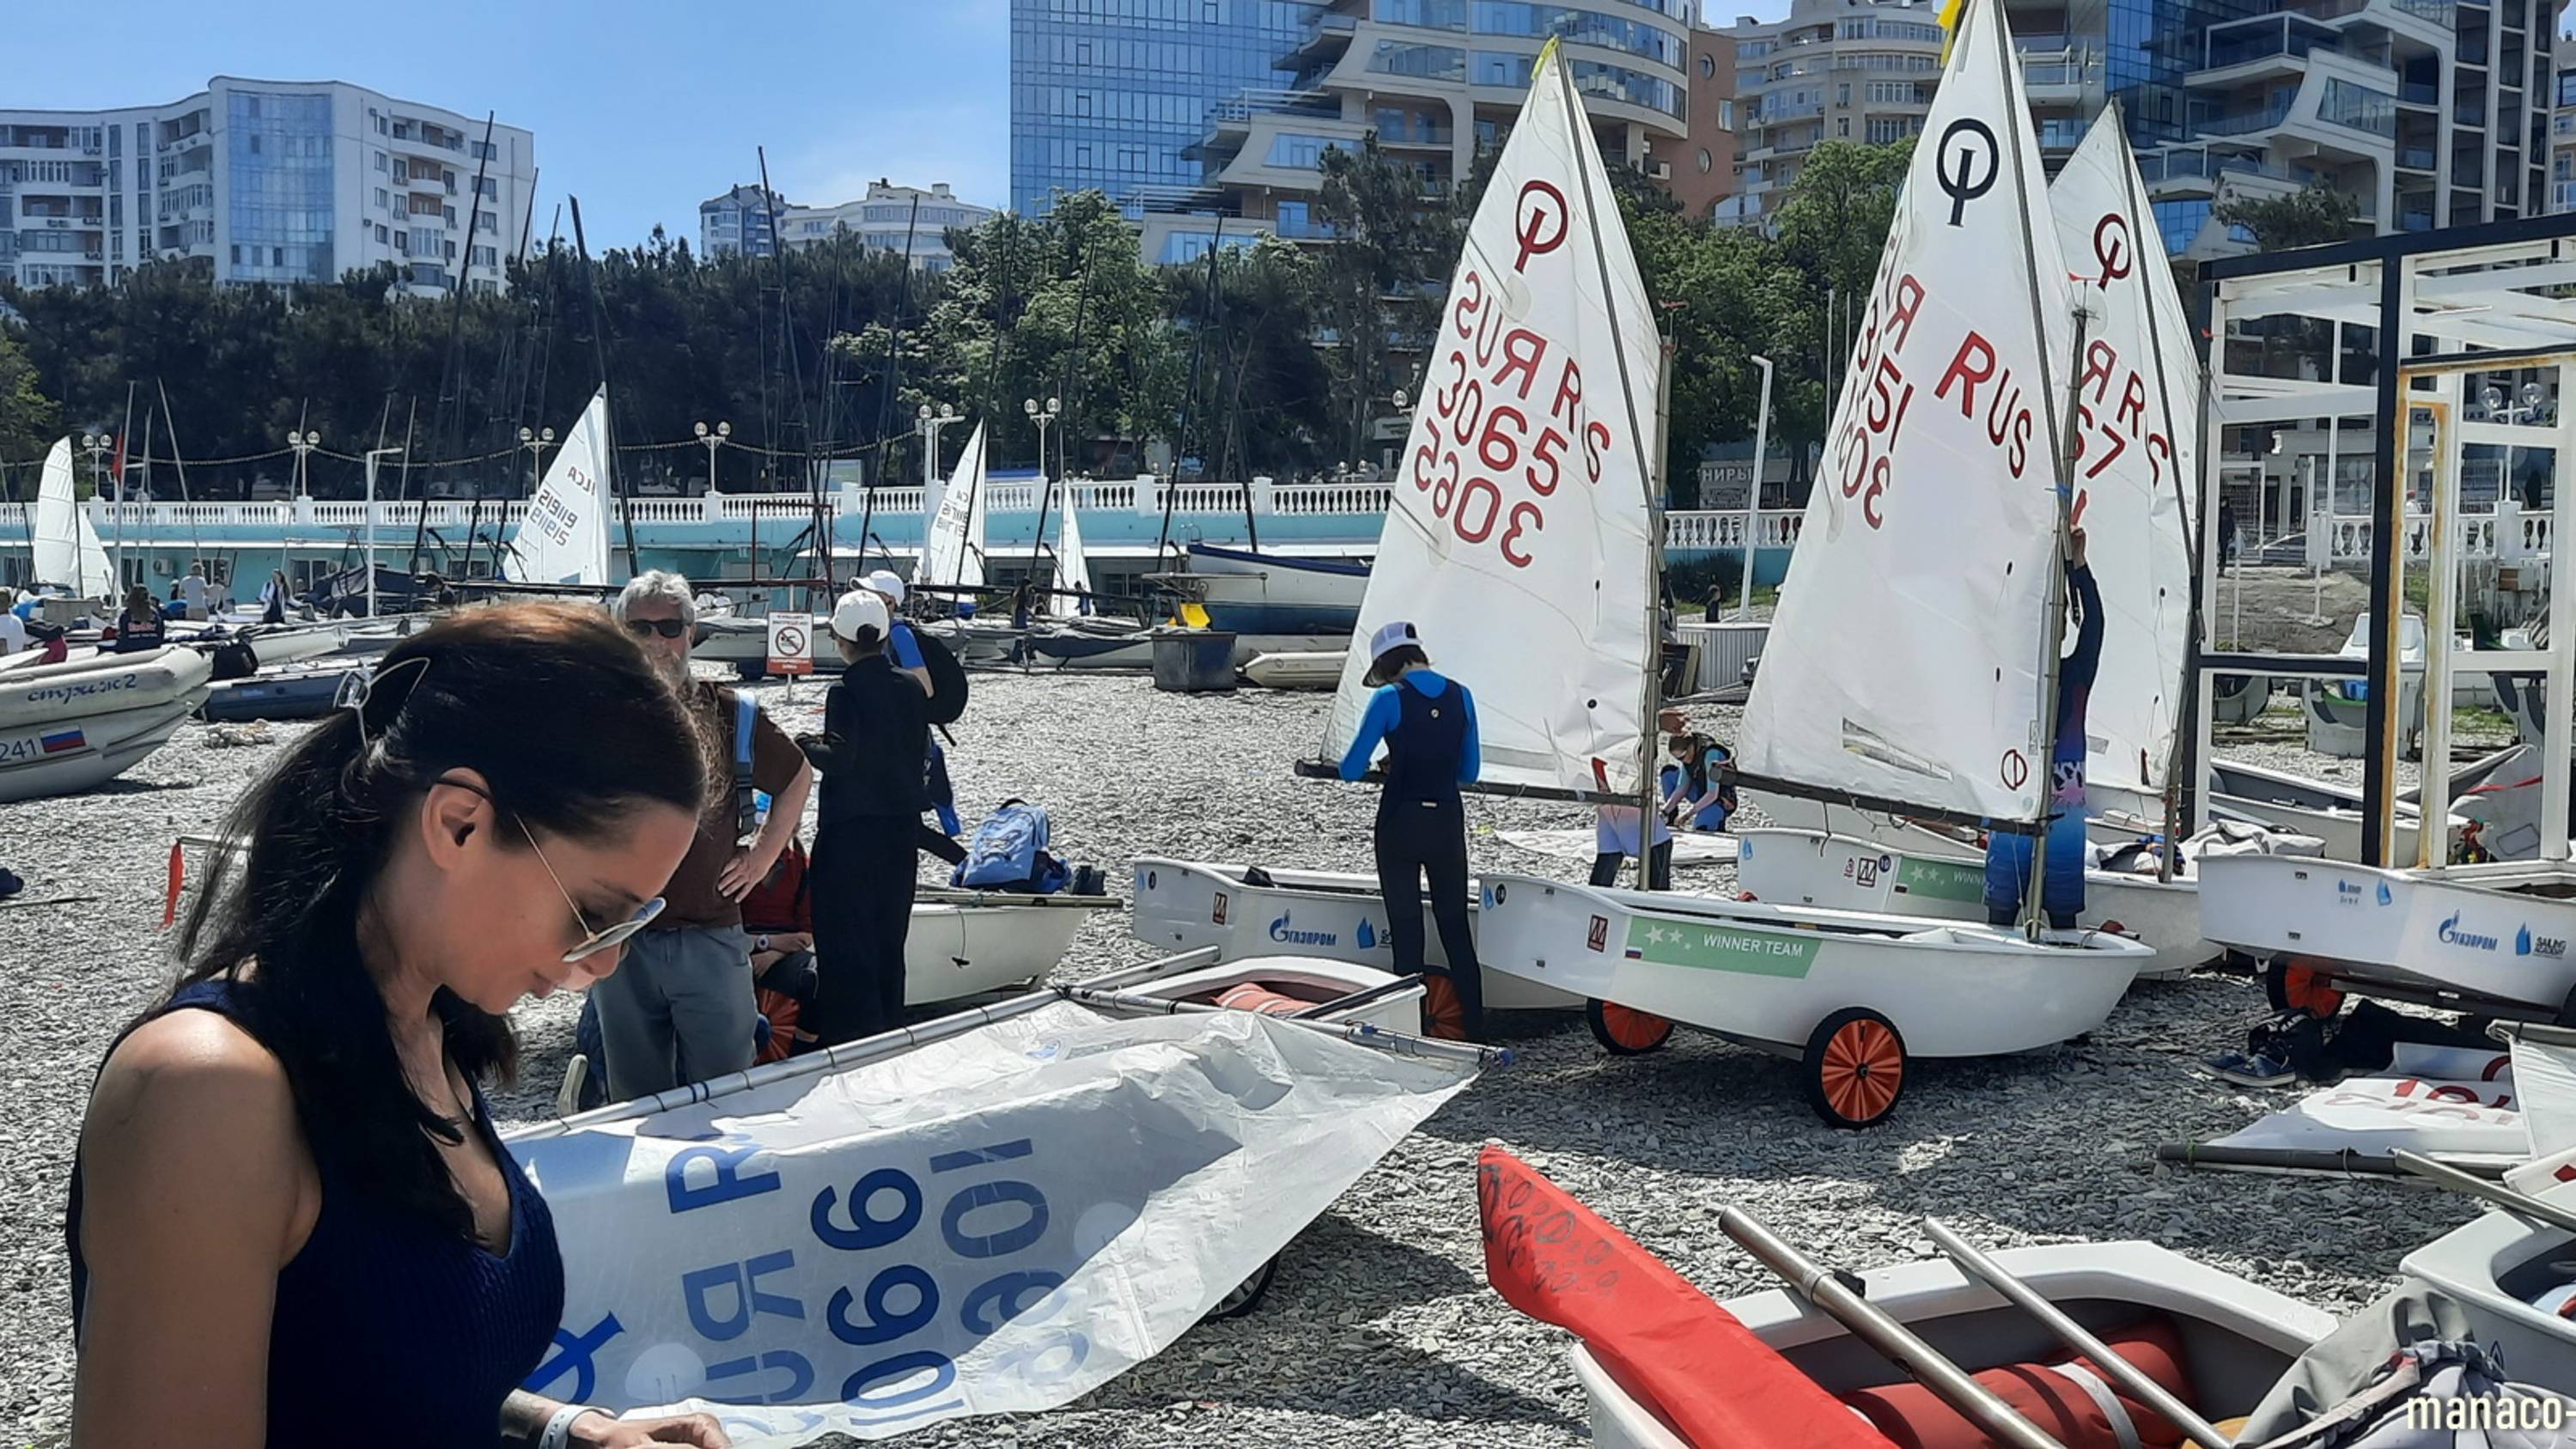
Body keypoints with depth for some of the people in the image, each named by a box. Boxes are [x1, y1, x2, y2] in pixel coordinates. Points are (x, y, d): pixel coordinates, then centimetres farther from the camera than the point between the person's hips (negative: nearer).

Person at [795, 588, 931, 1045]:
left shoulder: (846, 692, -15)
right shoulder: (909, 688, 3)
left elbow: (840, 758, -19)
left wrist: (805, 746, -2)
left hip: (850, 829, -6)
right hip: (902, 824, 6)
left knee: (844, 938, 1)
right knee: (889, 935, 16)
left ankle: (851, 1035, 0)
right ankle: (890, 1030, 23)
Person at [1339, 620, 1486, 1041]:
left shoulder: (1390, 699, -10)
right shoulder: (1461, 696, 3)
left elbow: (1351, 770, -7)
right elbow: (1469, 773, 10)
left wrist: (1394, 765, 13)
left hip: (1400, 824, -4)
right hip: (1447, 822, 4)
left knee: (1406, 931, 5)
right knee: (1456, 928, 12)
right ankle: (1475, 1032, 14)